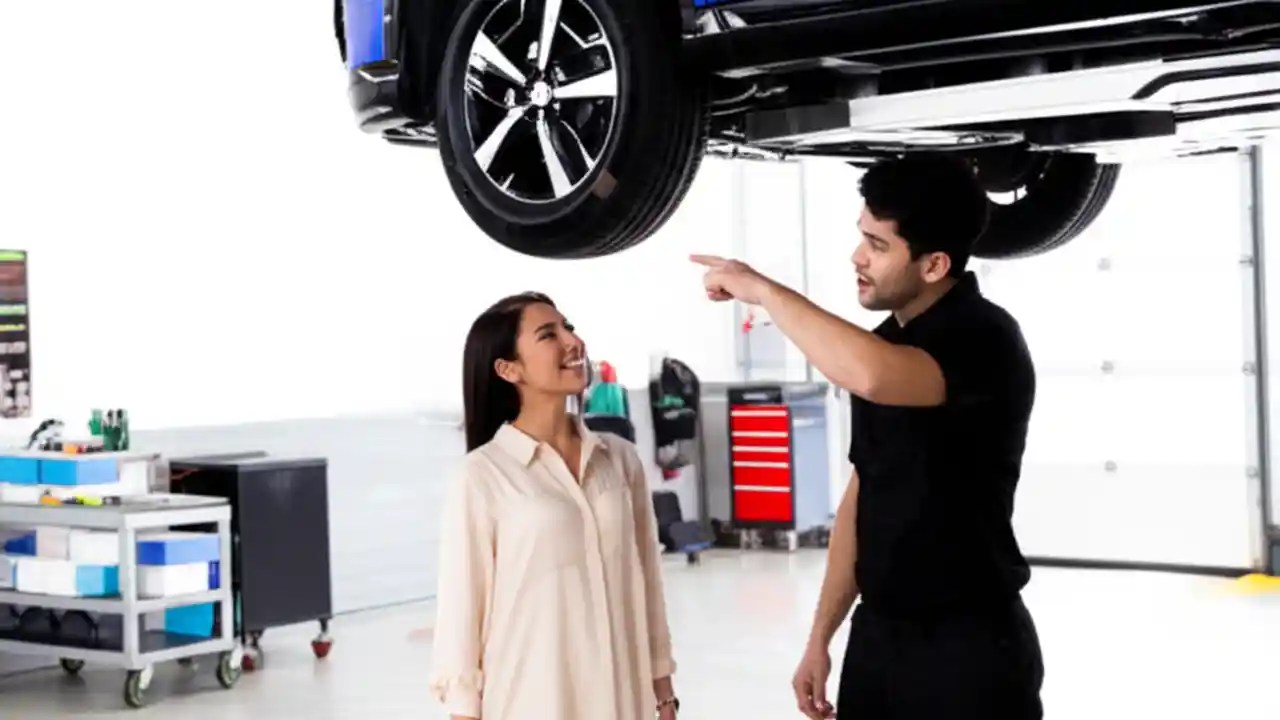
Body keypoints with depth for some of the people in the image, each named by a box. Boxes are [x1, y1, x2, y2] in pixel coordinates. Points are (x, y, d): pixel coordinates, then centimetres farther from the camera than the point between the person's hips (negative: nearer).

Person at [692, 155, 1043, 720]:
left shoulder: (983, 339, -18)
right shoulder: (884, 344, 8)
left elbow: (871, 375, -39)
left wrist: (761, 289, -26)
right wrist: (821, 635, 13)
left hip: (971, 645, -7)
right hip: (877, 636, 7)